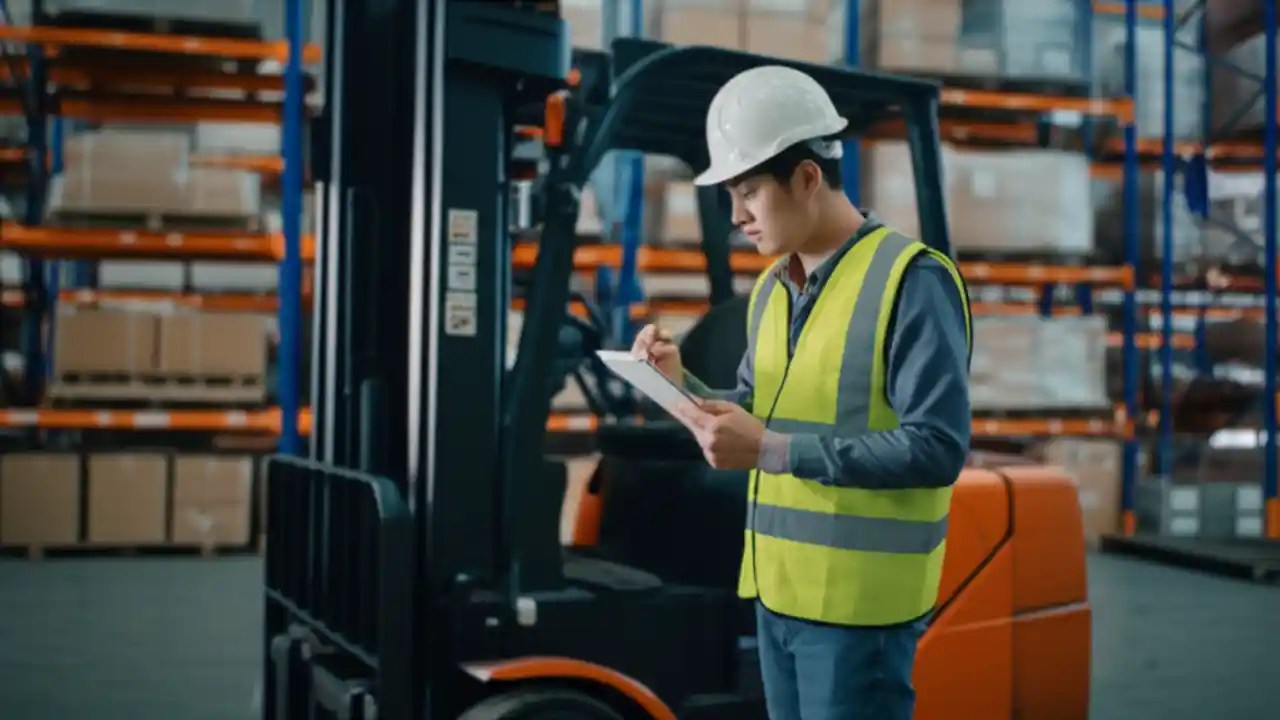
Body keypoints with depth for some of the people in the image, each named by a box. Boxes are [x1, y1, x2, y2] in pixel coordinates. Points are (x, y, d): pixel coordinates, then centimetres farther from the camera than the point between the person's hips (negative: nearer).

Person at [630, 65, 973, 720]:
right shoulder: (772, 287, 12)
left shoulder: (913, 279, -13)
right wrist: (681, 385, -2)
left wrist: (774, 451, -23)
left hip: (858, 599, -7)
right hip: (778, 590, 7)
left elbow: (939, 447, -20)